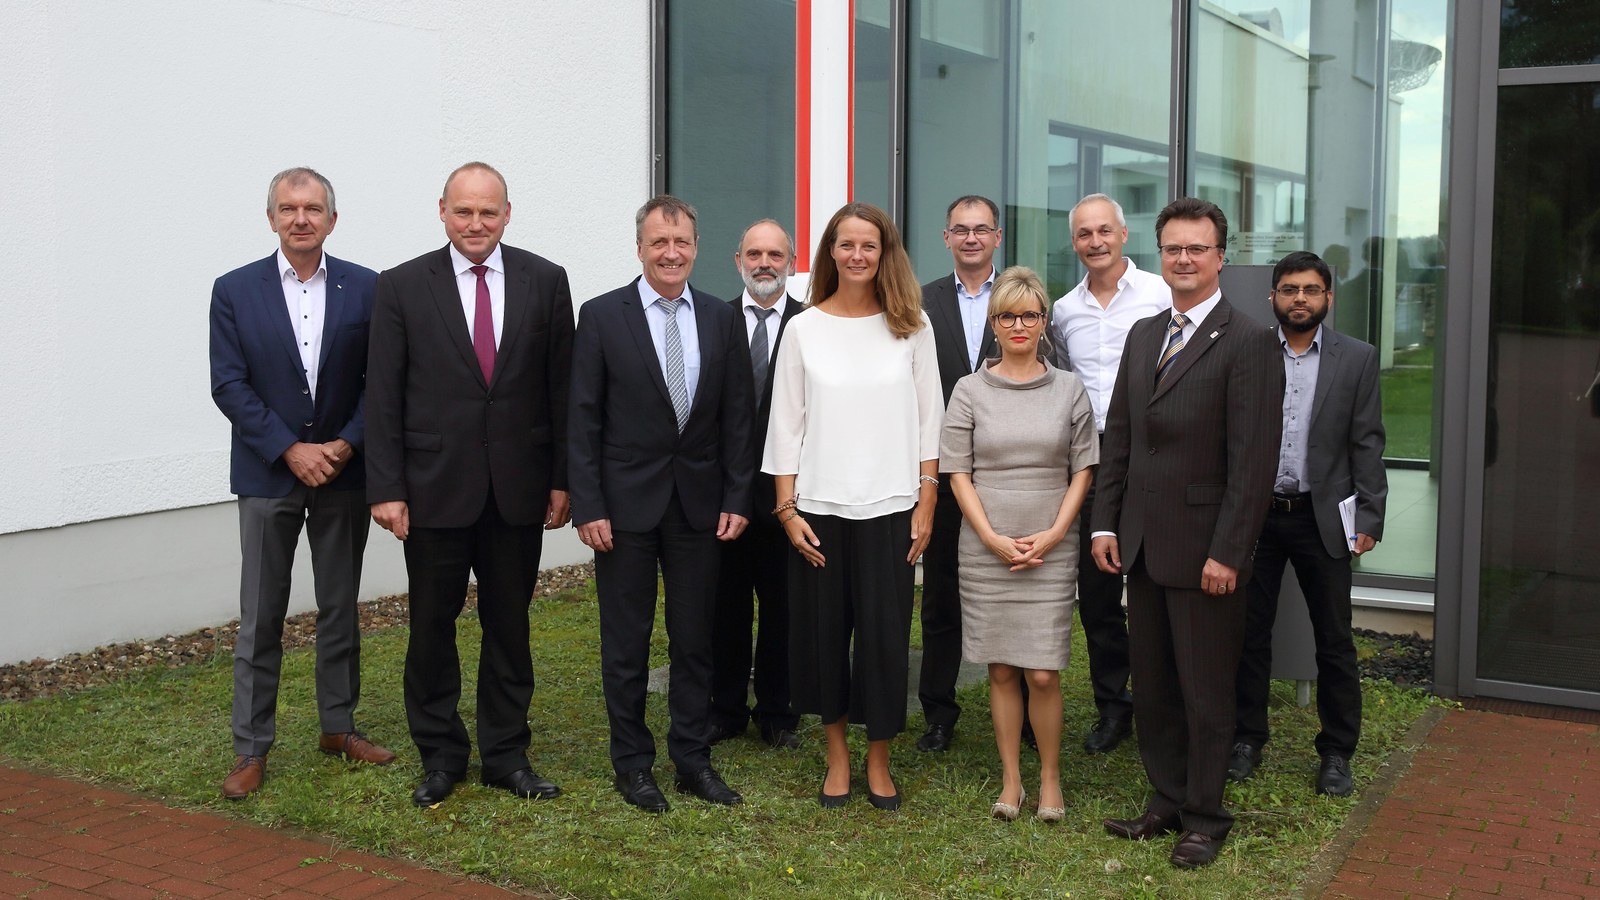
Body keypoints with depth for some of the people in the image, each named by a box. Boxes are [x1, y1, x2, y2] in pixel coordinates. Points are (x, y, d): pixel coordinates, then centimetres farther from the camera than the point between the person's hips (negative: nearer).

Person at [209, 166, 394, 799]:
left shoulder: (365, 289, 1)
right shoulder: (235, 291, -1)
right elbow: (229, 386, -5)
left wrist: (345, 445, -12)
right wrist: (292, 450, -13)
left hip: (343, 471, 1)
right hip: (268, 475, -1)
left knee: (340, 610, 12)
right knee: (259, 619, 2)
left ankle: (338, 727, 26)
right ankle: (251, 748, 11)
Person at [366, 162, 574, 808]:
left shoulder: (545, 282, 2)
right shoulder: (402, 287, -1)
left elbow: (562, 387, 4)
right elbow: (383, 396, -3)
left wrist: (563, 478, 1)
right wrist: (386, 487, -8)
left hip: (519, 486, 1)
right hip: (435, 486, -1)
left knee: (509, 624, 11)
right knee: (433, 626, 8)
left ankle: (506, 754, 24)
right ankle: (440, 755, 25)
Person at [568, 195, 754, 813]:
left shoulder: (722, 319, 4)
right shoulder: (602, 316, -4)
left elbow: (738, 416, 5)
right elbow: (584, 420, -6)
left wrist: (737, 499, -1)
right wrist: (588, 506, -11)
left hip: (700, 504, 3)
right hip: (627, 502, -2)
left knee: (695, 639, 10)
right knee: (626, 640, 7)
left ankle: (693, 760, 23)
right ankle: (633, 763, 20)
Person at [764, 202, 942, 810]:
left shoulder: (912, 326, 4)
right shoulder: (804, 329, 3)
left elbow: (928, 419, 4)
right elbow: (786, 424, 4)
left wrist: (925, 507, 0)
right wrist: (786, 509, -2)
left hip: (889, 508, 0)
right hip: (819, 507, 1)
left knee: (885, 635, 2)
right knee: (822, 633, 7)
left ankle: (878, 761, 19)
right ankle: (837, 754, 24)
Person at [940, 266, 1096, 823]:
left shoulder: (1068, 390, 6)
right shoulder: (970, 391, 4)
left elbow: (1083, 469, 6)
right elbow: (958, 473, 2)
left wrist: (1053, 534, -6)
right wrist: (993, 538, -9)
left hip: (1051, 550, 0)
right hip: (985, 549, 0)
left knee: (1043, 673, -3)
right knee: (1001, 669, 5)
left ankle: (1050, 778, 14)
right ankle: (1010, 780, 17)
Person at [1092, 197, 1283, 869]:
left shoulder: (1248, 343, -9)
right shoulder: (1142, 335, 12)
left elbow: (1253, 461, -14)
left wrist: (1227, 553, -17)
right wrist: (1106, 523, 8)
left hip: (1203, 550, -6)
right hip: (1141, 546, 6)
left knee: (1205, 693, 6)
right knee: (1151, 688, 14)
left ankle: (1205, 819, 20)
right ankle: (1167, 804, 28)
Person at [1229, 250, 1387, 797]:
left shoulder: (1357, 359, 3)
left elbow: (1367, 444, 2)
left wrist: (1370, 516, -4)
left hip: (1321, 516, 0)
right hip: (1253, 513, 0)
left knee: (1335, 641, 6)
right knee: (1249, 633, 9)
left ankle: (1337, 751, 19)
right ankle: (1247, 739, 23)